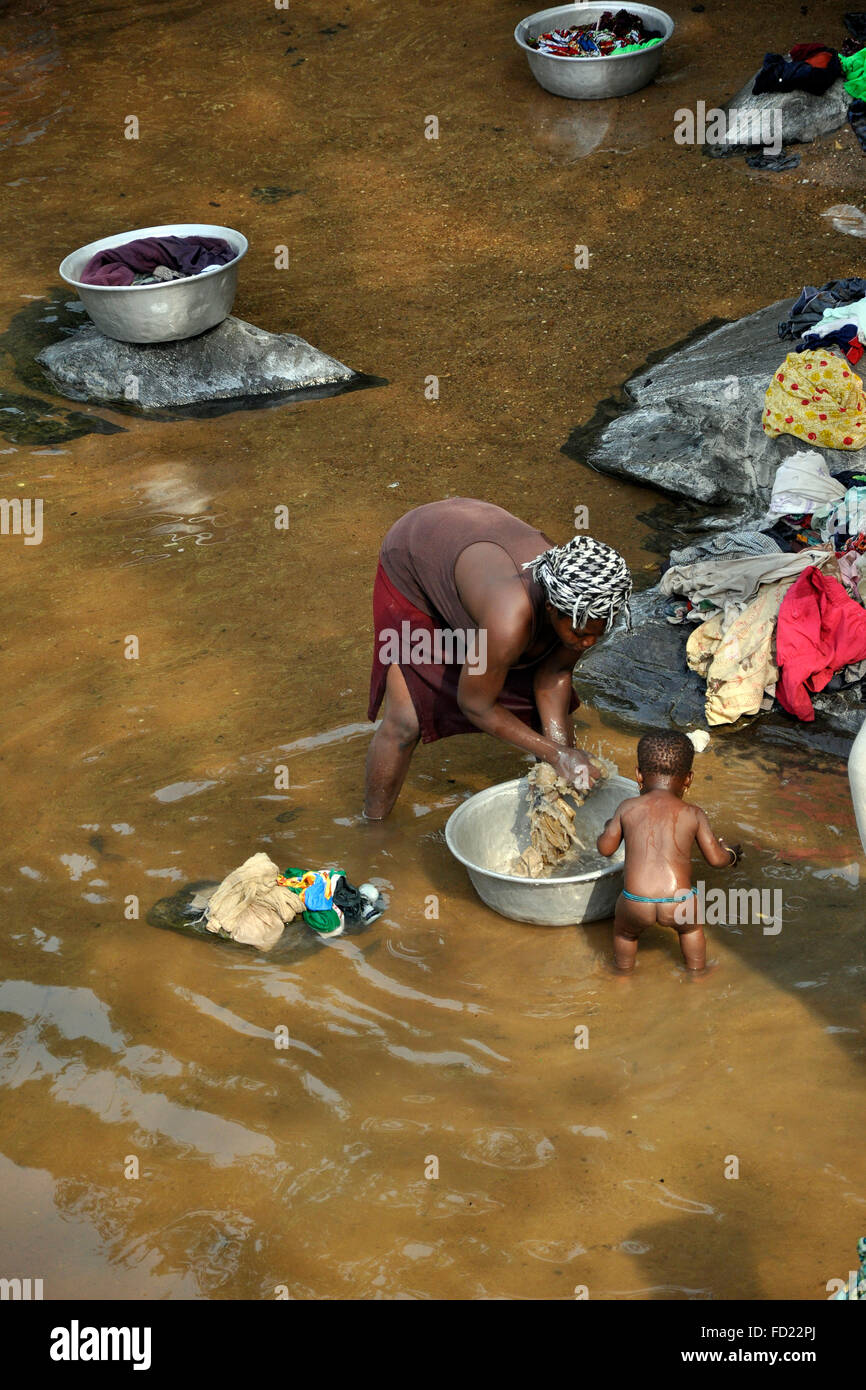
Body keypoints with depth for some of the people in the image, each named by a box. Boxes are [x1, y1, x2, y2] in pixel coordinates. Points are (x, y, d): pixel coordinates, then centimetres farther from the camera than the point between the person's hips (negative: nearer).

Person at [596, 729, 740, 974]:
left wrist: (609, 828, 38)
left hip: (636, 904, 0)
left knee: (625, 932, 33)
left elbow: (605, 848, 15)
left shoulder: (628, 808, 6)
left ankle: (624, 975, 49)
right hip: (678, 903, 0)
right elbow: (716, 859, 10)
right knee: (691, 927, 35)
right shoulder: (693, 815, 5)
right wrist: (731, 854, 34)